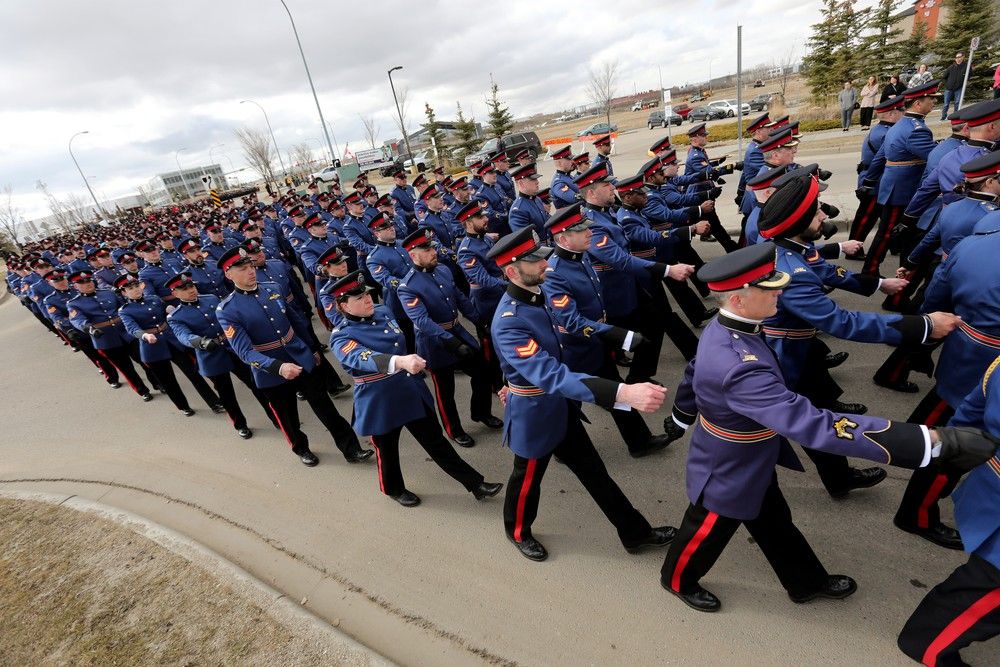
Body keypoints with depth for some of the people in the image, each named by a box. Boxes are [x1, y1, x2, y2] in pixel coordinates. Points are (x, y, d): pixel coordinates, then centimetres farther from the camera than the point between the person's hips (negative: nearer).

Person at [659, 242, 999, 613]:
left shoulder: (720, 329, -11)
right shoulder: (738, 366, -43)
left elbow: (693, 374, 7)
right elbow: (812, 425, -44)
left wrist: (682, 416, 27)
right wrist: (932, 441, -39)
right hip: (728, 477, -8)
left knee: (775, 525, 30)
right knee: (704, 536, 21)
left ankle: (808, 583, 56)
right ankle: (678, 580, 50)